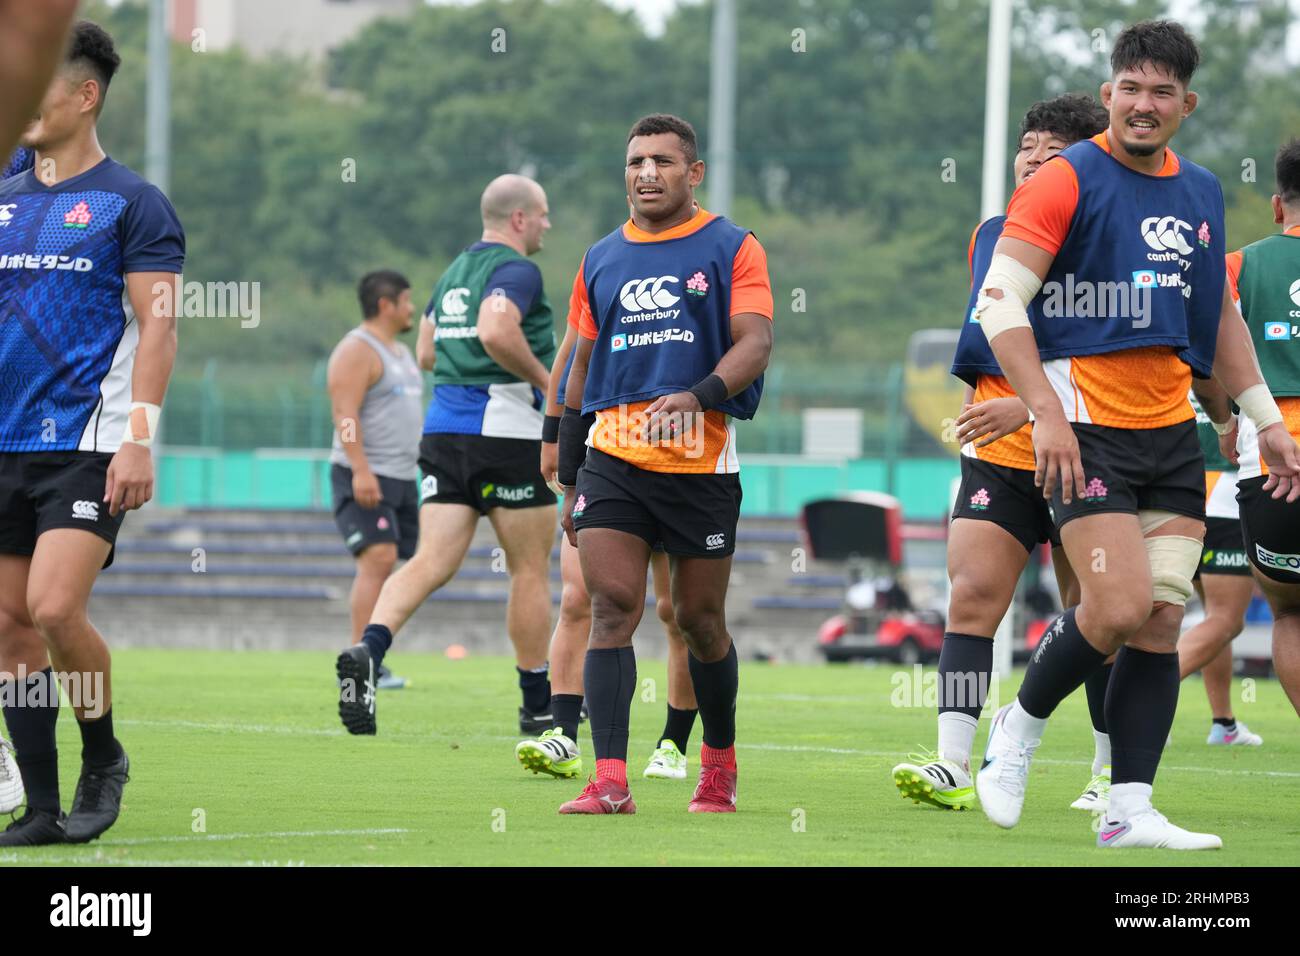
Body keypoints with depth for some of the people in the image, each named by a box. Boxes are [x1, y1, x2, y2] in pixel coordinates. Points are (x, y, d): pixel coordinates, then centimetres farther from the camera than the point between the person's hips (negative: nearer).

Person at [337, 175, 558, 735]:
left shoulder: (455, 271, 18)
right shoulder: (516, 269, -9)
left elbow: (427, 352, 24)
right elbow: (497, 331, -28)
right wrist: (545, 379, -15)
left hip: (442, 429, 7)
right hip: (505, 431, -7)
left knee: (430, 563, -4)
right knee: (531, 570, 6)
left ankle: (367, 651, -28)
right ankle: (539, 705, 13)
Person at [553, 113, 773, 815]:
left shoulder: (732, 249, 2)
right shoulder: (602, 260, 15)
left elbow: (755, 342, -8)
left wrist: (698, 396, -27)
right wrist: (567, 479, 16)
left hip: (702, 464, -2)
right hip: (613, 458, 2)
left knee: (698, 617, 6)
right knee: (612, 605, -12)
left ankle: (720, 761, 28)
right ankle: (609, 781, -18)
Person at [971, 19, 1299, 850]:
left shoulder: (1201, 192, 14)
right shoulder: (1069, 180, -7)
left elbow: (1218, 317, 25)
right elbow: (999, 303, -12)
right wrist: (1047, 415, -21)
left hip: (1172, 432, 6)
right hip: (1087, 432, -6)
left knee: (1161, 624, -1)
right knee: (1121, 608, -17)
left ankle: (1130, 810, 1)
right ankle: (1021, 727, 8)